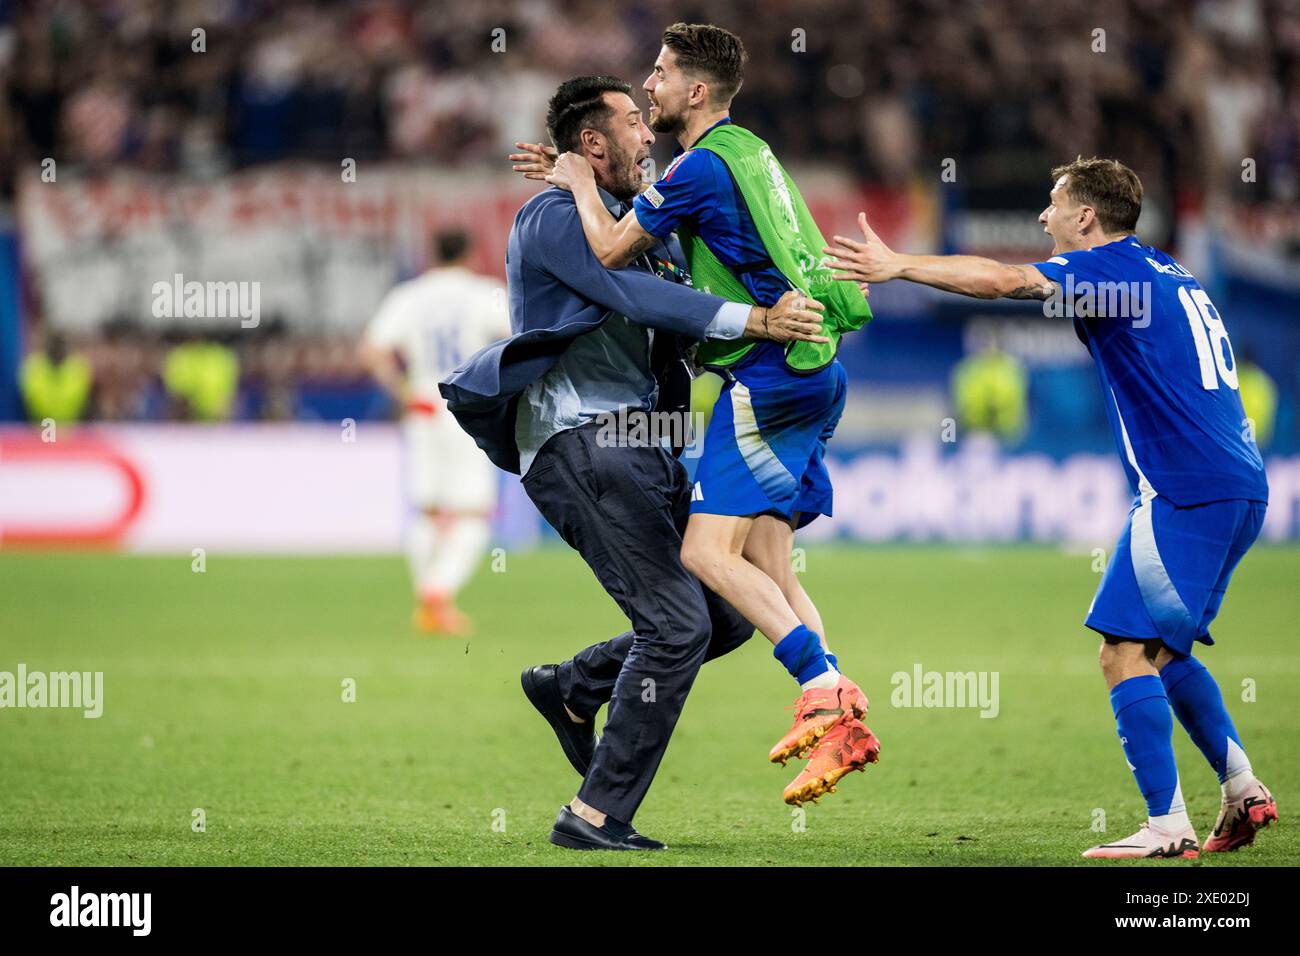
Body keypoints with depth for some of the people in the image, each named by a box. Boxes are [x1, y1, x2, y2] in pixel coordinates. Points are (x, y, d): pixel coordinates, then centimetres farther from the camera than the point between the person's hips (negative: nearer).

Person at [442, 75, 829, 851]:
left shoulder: (640, 228, 22)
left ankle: (572, 687, 20)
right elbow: (639, 298, -18)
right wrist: (756, 321, -24)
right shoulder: (554, 218, -6)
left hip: (637, 447, 9)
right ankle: (596, 817, -11)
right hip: (580, 440, -9)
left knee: (731, 613, 6)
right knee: (677, 623, -16)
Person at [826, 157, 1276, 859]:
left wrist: (898, 266, -18)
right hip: (1241, 488, 9)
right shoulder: (1171, 276, 21)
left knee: (1125, 652, -8)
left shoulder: (1109, 268, -6)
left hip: (1184, 495, -9)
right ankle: (1244, 792, 14)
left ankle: (1167, 827, -12)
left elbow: (1004, 280, -19)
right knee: (1164, 650, 20)